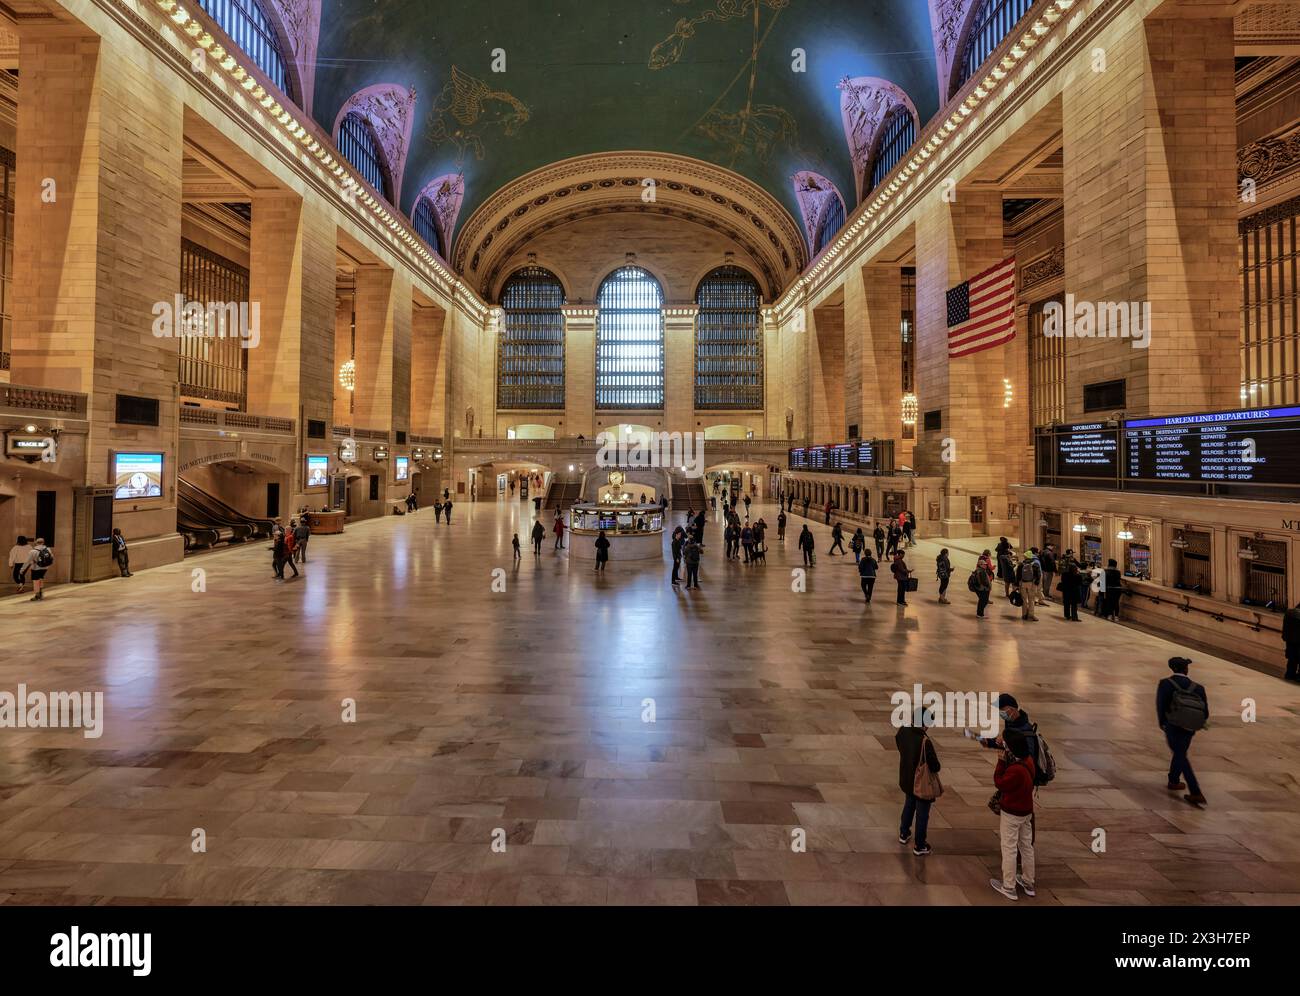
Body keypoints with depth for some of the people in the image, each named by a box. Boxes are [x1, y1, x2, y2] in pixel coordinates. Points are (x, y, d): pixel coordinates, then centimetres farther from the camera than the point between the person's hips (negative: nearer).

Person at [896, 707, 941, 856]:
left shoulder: (902, 732, -14)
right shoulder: (925, 742, -34)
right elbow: (935, 766, -26)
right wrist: (935, 767, -5)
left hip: (907, 780, 6)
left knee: (909, 805, 30)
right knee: (922, 814, 14)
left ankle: (904, 834, 47)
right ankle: (919, 846, 29)